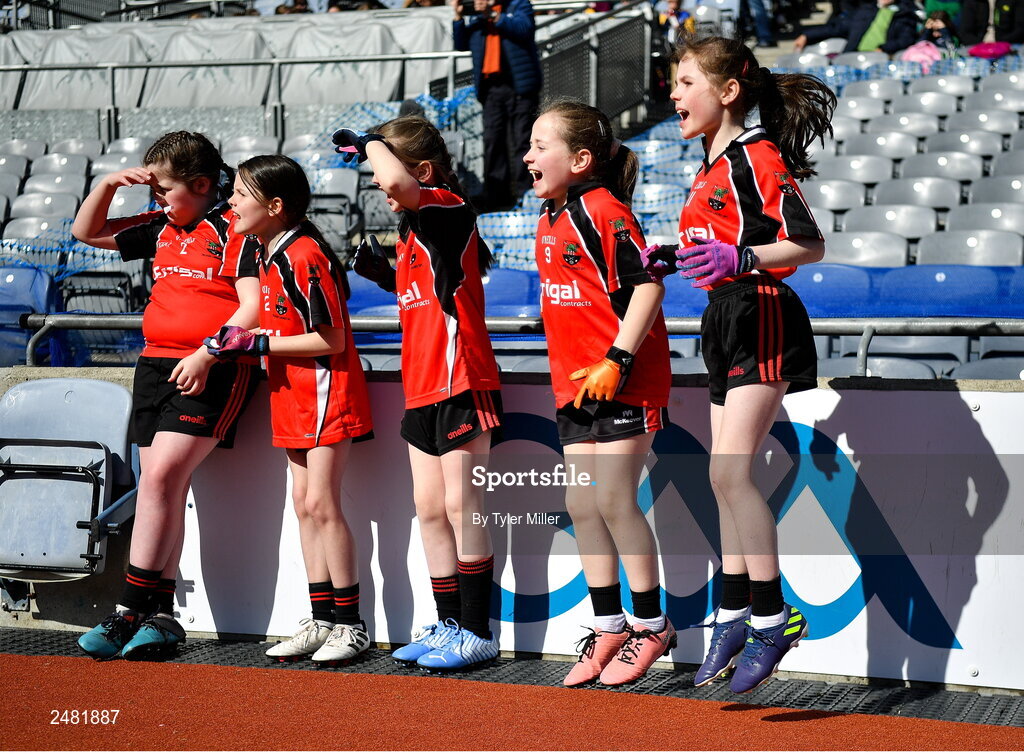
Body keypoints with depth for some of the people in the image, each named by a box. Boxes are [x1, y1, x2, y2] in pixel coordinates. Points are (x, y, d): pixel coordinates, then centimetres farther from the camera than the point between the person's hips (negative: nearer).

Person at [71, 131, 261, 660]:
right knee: (161, 486, 3)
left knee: (162, 476, -17)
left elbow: (253, 304, -13)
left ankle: (130, 613, -13)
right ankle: (160, 617, 7)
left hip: (213, 369, -8)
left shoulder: (235, 229, -6)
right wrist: (108, 184, 10)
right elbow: (87, 233, 25)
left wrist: (208, 353, -20)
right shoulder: (161, 229, 17)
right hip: (156, 362, 8)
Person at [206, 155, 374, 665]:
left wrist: (258, 344, -18)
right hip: (291, 392, 10)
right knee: (304, 501, 9)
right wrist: (235, 340, 2)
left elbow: (330, 340, -20)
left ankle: (349, 623, 0)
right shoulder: (265, 252, 11)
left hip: (326, 389, -9)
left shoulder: (305, 255, -19)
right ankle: (322, 619, 15)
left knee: (321, 502, -9)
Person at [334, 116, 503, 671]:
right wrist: (381, 272, 9)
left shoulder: (452, 212, -13)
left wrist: (367, 143, -14)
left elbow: (398, 182, -32)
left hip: (461, 385, -9)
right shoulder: (412, 230, 13)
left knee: (461, 507, -4)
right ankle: (449, 624, 21)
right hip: (421, 390, 9)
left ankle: (477, 631, 5)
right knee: (430, 508, 11)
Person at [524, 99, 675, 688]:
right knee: (582, 506, 8)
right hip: (575, 385, 9)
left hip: (622, 383, -9)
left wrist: (617, 360, -22)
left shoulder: (603, 209, -13)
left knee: (615, 500, -6)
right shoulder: (551, 220, 14)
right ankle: (609, 628, 19)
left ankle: (652, 624, 8)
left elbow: (648, 282, -19)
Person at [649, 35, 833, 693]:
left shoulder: (757, 155, -11)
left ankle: (774, 616, -11)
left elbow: (809, 245, -16)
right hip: (726, 319, 10)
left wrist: (738, 259, -29)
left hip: (762, 319, -10)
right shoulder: (714, 166, 17)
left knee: (731, 469, -17)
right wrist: (668, 261, 13)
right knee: (726, 477, 11)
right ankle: (734, 617, 18)